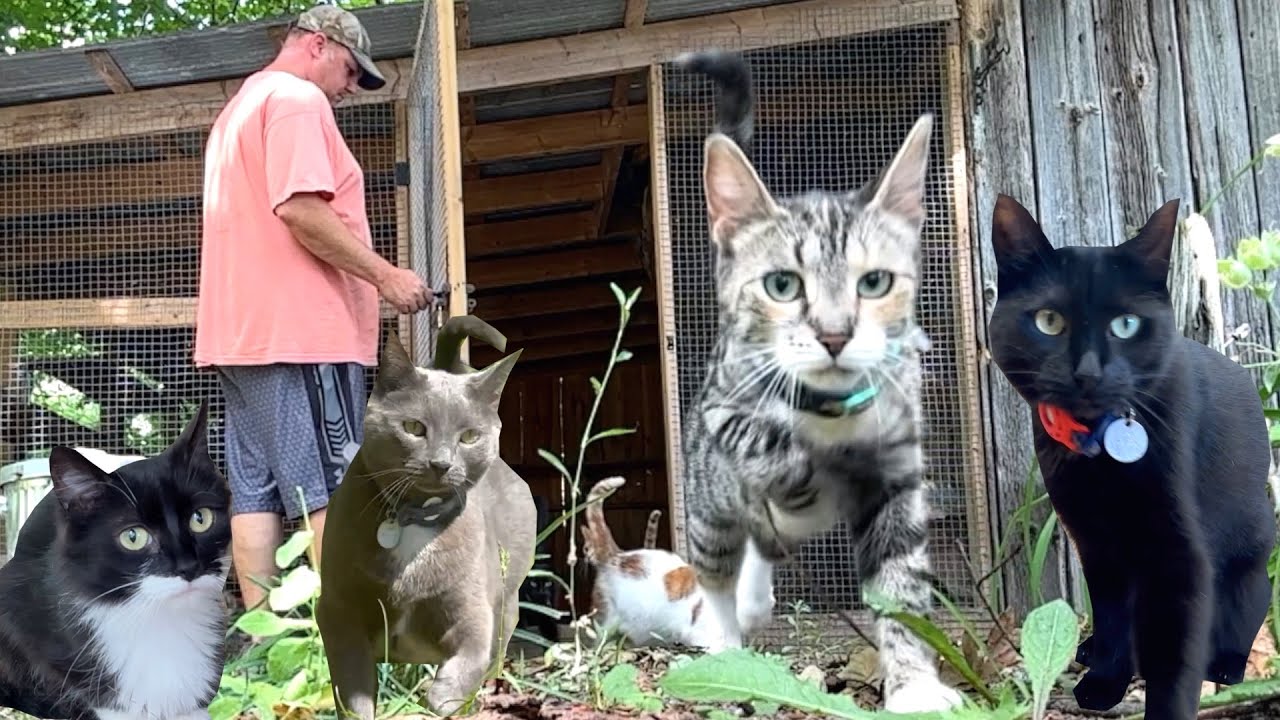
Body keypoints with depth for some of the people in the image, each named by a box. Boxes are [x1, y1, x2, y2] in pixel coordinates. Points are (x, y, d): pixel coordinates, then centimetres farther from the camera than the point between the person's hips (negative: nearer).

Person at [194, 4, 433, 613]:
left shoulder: (238, 109, 27)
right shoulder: (298, 99, -6)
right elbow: (300, 208, -20)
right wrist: (385, 276, -14)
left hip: (241, 330, 10)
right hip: (301, 330, -9)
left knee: (255, 493, 4)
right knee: (331, 492, -10)